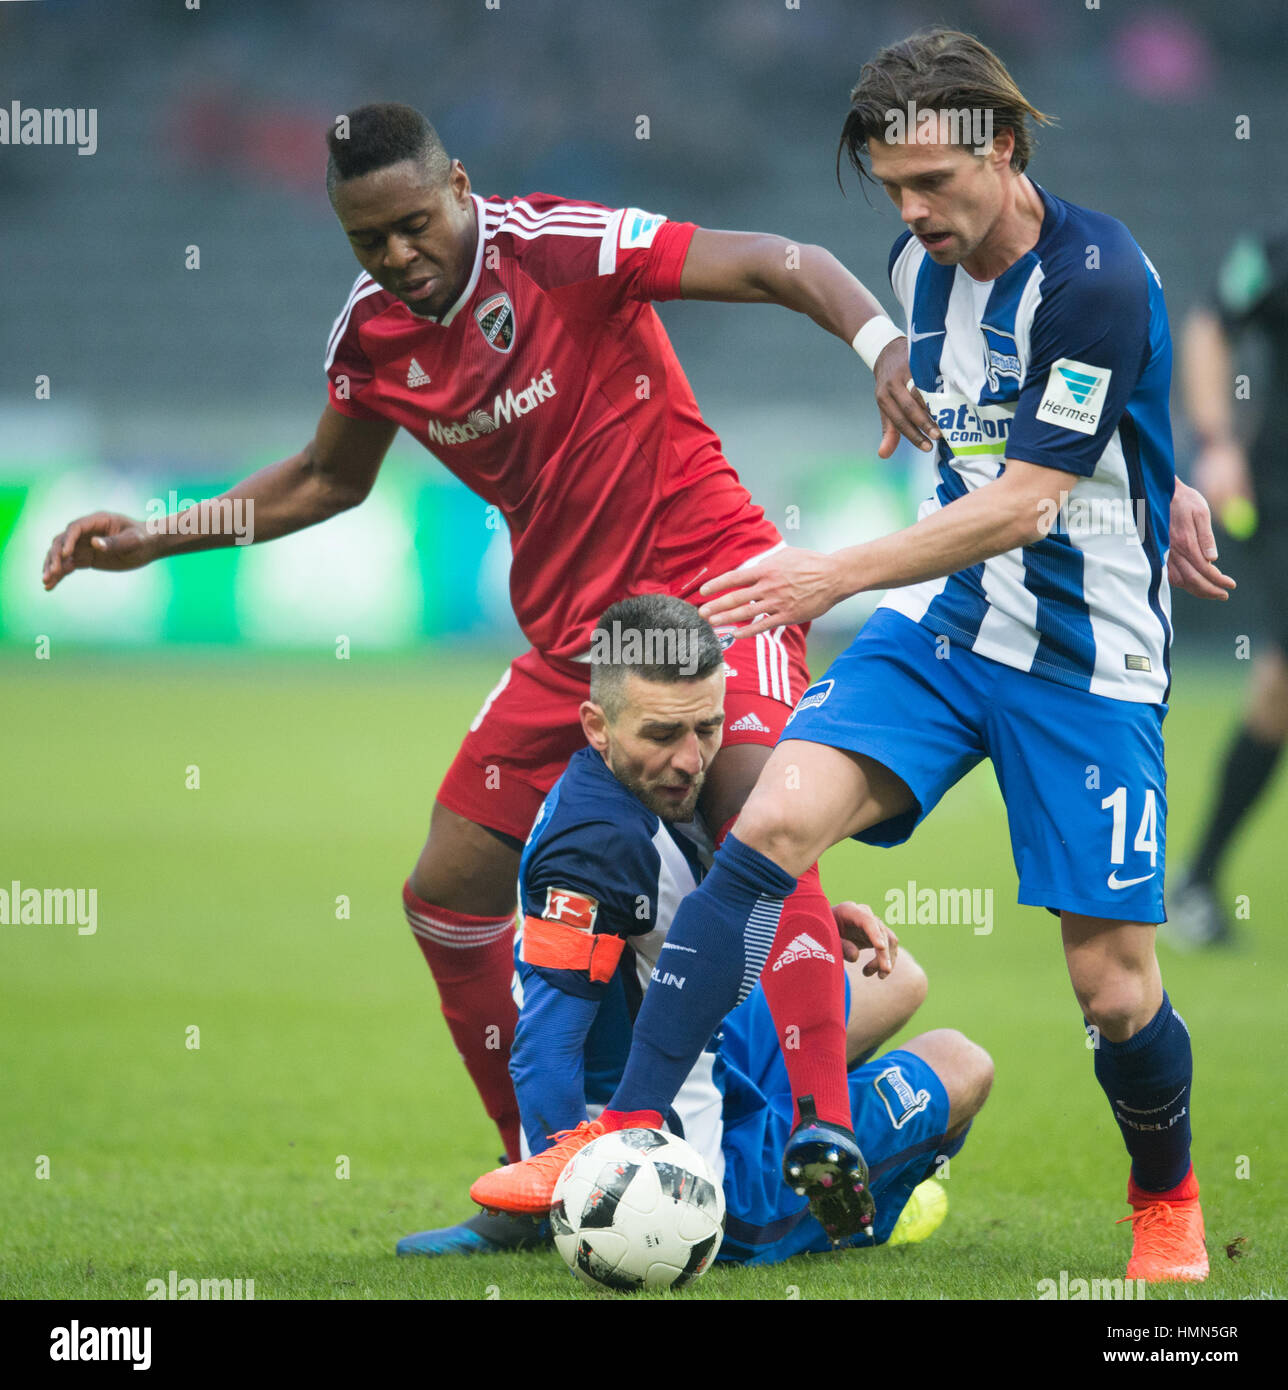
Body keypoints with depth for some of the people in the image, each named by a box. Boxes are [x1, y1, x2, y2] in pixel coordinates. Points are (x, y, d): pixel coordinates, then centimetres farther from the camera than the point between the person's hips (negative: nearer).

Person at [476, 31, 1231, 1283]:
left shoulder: (1096, 278, -19)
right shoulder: (921, 265, 5)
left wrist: (832, 577, -27)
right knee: (776, 818, -18)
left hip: (1086, 657, -5)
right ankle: (628, 1131, -20)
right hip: (940, 621, 5)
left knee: (1113, 985, -4)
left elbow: (1024, 504, -23)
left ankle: (1167, 1201, 26)